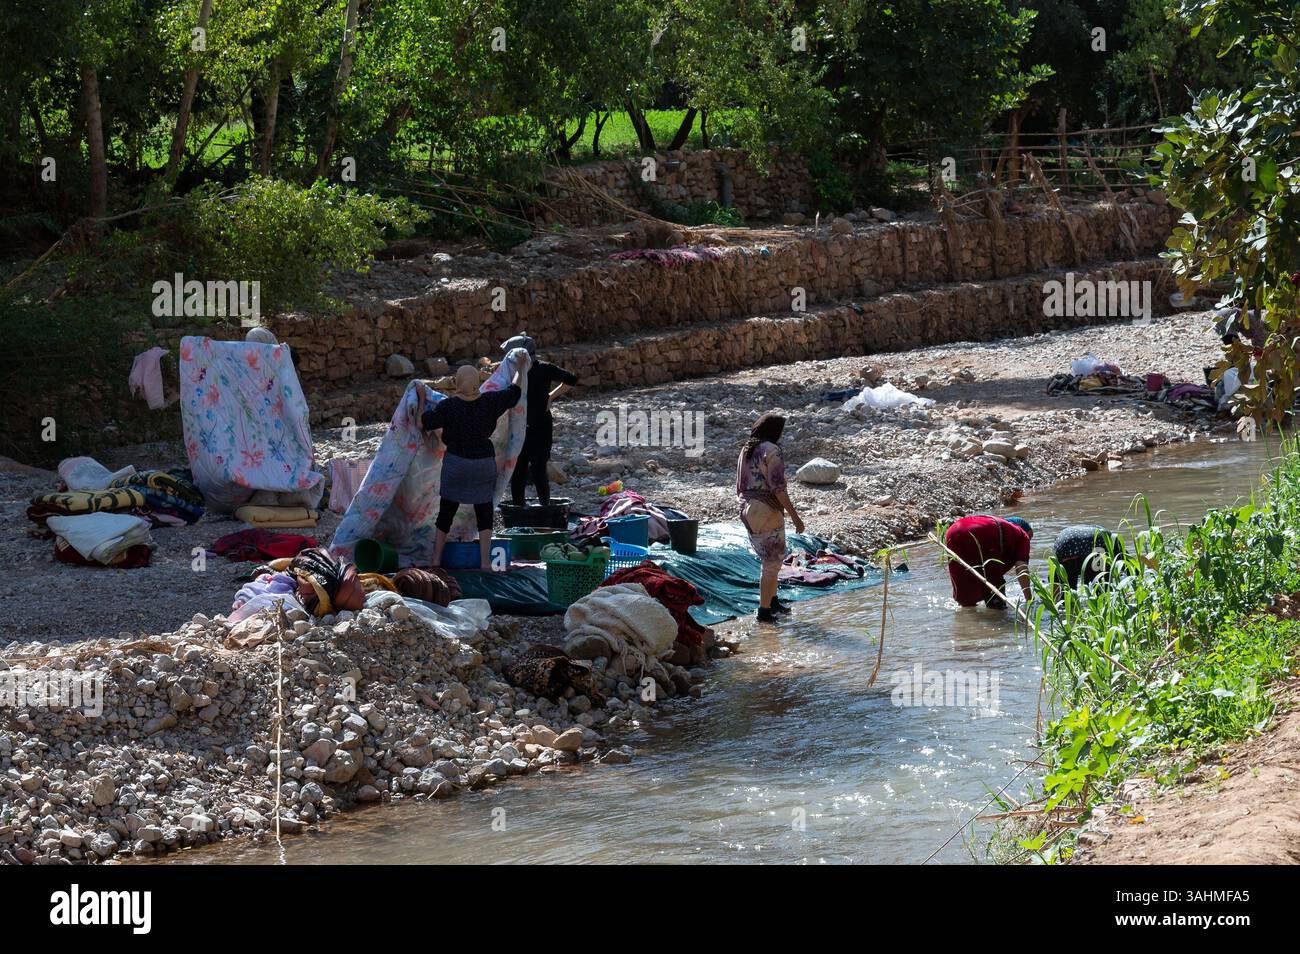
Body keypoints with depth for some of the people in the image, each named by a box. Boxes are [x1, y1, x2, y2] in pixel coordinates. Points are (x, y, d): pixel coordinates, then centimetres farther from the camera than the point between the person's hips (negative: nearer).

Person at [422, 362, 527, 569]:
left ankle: (436, 560, 12)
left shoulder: (448, 406, -14)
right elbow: (513, 392, 8)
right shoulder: (489, 402, -7)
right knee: (484, 513, 10)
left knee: (446, 513, 9)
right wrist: (521, 372, 26)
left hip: (456, 462, -1)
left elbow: (422, 422, -12)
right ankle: (485, 561, 5)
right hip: (484, 462, 1)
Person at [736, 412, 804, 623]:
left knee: (770, 558, 23)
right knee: (772, 562, 2)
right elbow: (778, 488, -20)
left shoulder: (746, 450, 9)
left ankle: (772, 601, 31)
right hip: (767, 511, -8)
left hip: (747, 510, 8)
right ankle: (765, 611, 4)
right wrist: (795, 516, -17)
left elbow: (740, 487, 15)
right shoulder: (771, 451, -15)